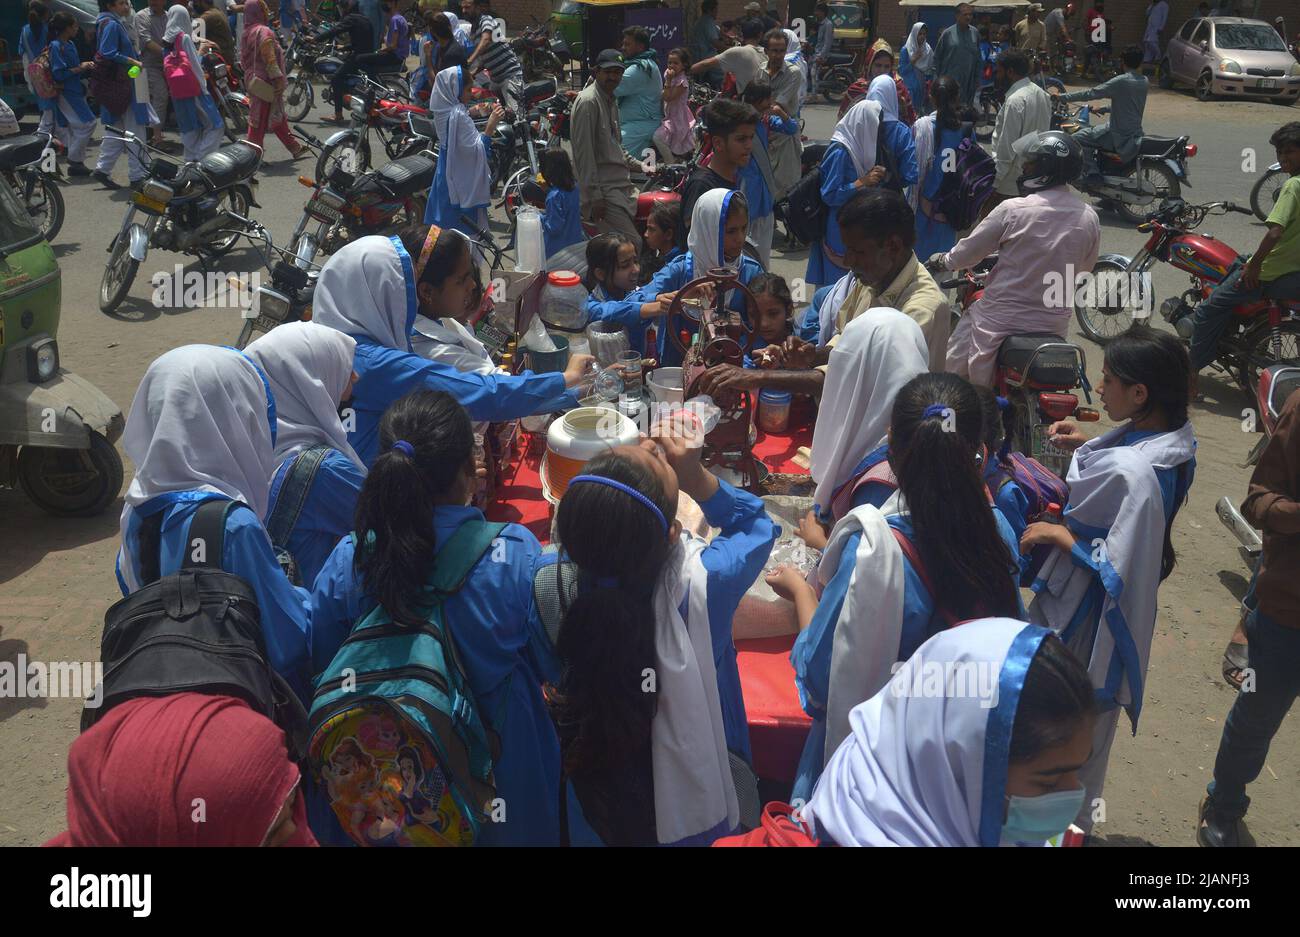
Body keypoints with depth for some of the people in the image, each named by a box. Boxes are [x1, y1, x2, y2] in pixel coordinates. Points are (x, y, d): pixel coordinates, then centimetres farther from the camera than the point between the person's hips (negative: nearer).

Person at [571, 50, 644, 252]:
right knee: (631, 245, -18)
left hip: (621, 184, 10)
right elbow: (584, 153, -17)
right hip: (603, 188, -10)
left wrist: (640, 166, 20)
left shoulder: (611, 101, 20)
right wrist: (595, 196, -20)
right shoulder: (587, 101, -11)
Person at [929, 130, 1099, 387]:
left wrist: (941, 261, 17)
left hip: (1000, 322, -4)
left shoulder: (1013, 210, -15)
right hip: (1054, 325, 4)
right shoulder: (1089, 218, -3)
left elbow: (967, 254, -4)